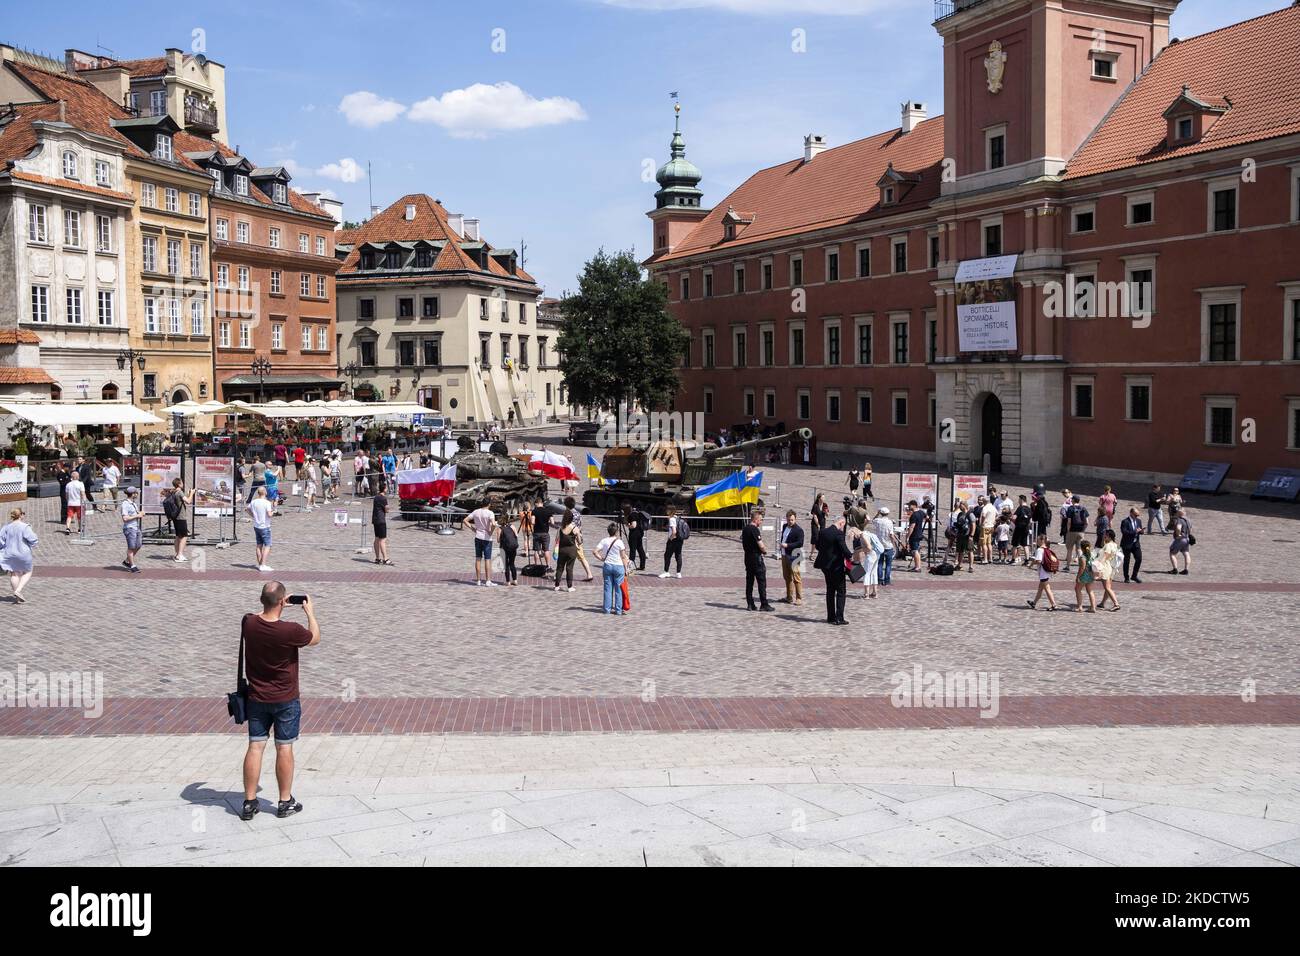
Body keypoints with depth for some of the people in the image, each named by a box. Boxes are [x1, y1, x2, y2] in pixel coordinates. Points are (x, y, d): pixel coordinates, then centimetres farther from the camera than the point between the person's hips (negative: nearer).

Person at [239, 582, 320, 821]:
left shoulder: (248, 623, -13)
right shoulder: (290, 631, -24)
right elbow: (315, 639, -3)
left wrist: (274, 605, 18)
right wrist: (309, 611, 8)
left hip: (257, 698, 3)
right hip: (286, 700, -3)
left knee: (255, 747, 9)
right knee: (284, 748, 8)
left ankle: (249, 803, 15)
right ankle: (285, 802, 19)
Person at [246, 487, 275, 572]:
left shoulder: (253, 502, 2)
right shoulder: (267, 503, -17)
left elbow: (246, 508, 17)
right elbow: (269, 515, -23)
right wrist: (273, 511, -3)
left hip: (256, 526, 6)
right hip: (265, 527, -6)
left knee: (259, 545, 14)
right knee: (267, 546, -2)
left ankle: (259, 564, 18)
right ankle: (263, 565, -10)